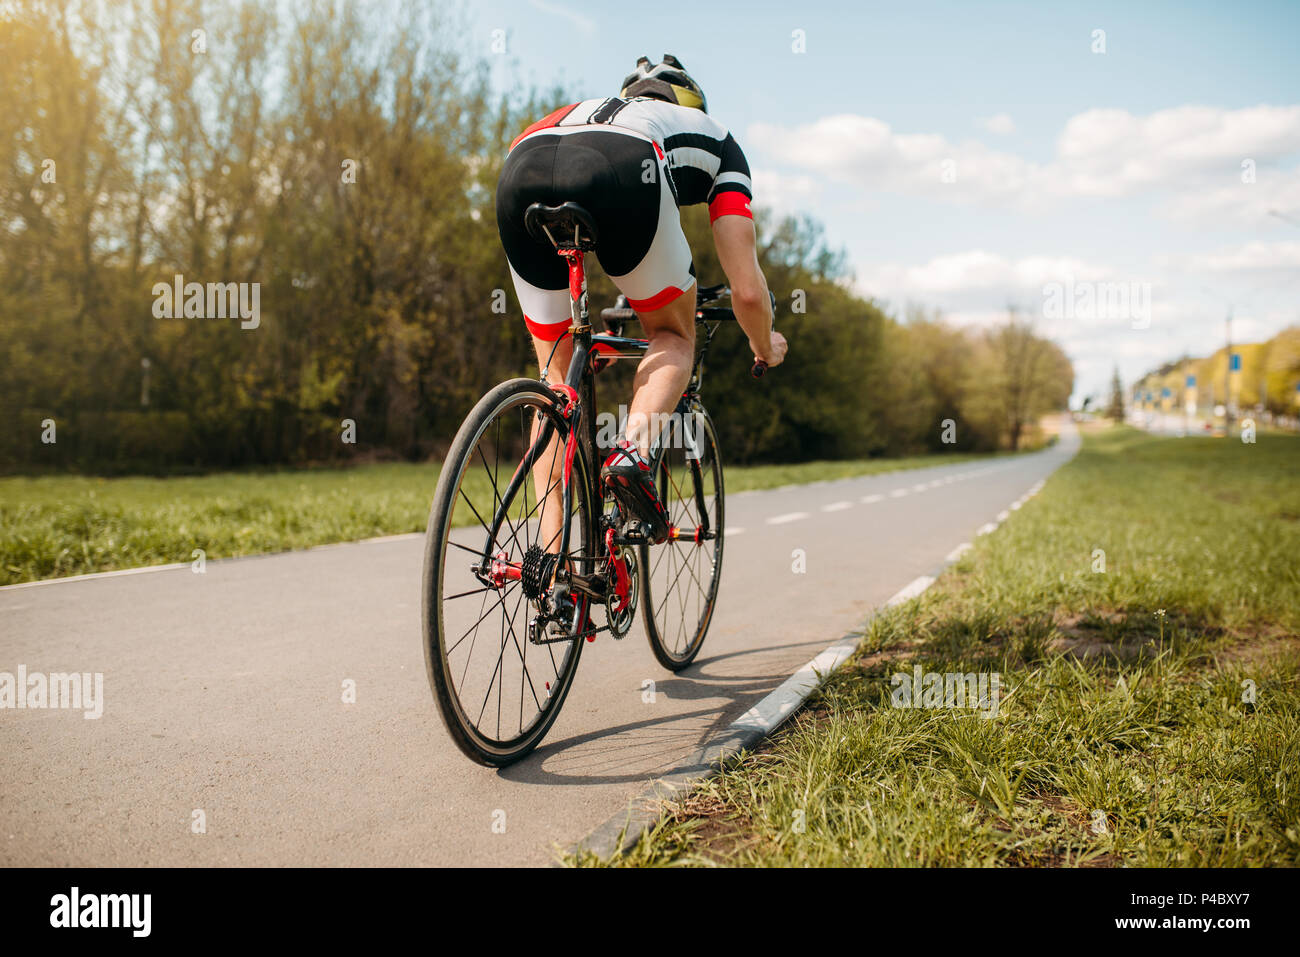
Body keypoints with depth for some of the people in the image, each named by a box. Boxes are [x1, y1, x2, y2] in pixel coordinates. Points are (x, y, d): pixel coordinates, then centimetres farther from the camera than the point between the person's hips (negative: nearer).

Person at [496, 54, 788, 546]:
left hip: (520, 172, 4)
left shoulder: (582, 111, 46)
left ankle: (550, 556, 14)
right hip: (623, 175, -4)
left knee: (556, 373, 19)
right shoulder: (717, 139, 36)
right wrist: (766, 348, 49)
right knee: (673, 335, 23)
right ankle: (634, 450, -6)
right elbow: (747, 289, 28)